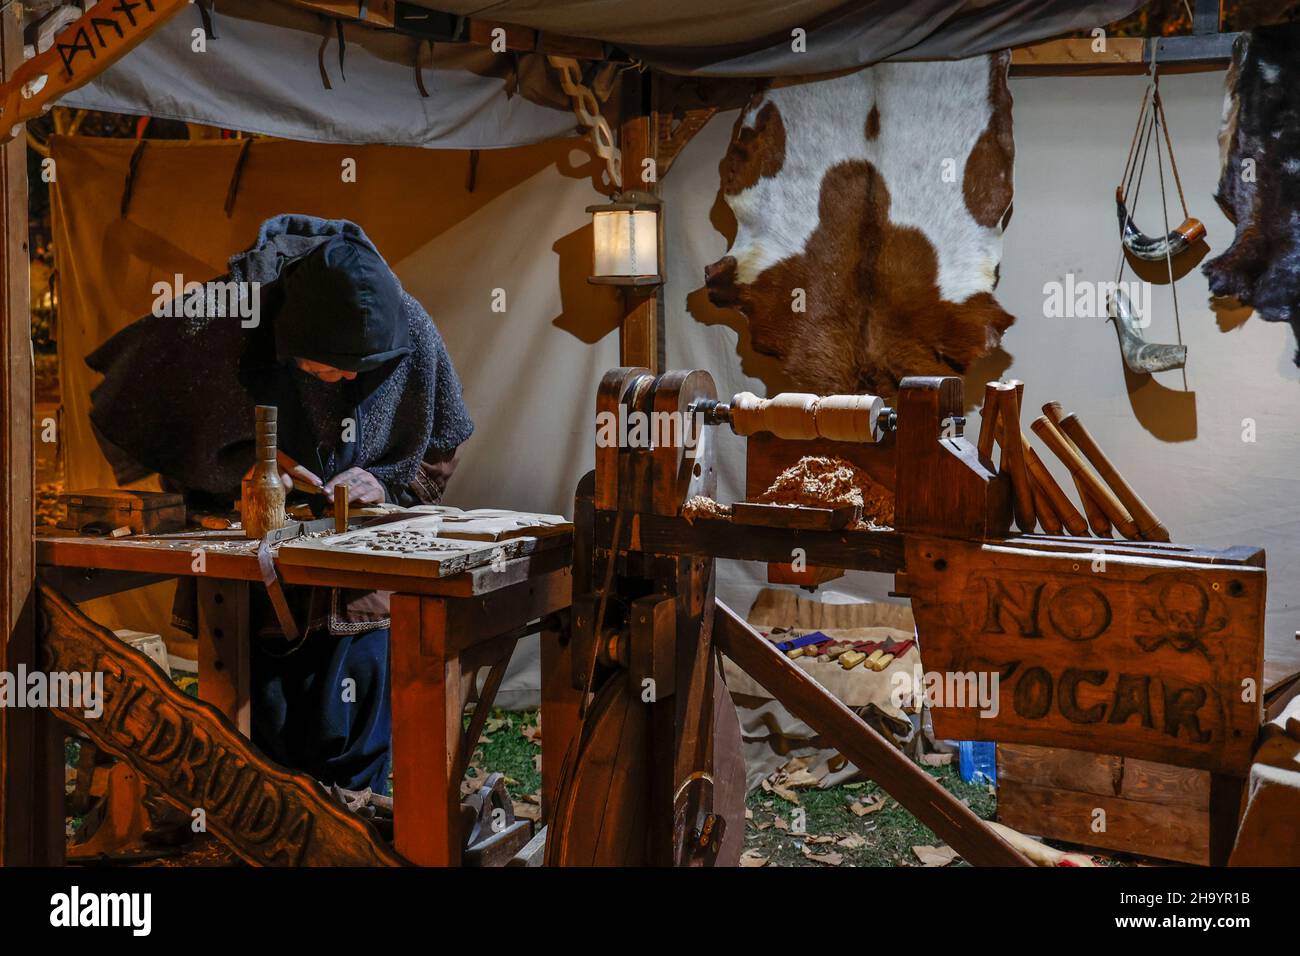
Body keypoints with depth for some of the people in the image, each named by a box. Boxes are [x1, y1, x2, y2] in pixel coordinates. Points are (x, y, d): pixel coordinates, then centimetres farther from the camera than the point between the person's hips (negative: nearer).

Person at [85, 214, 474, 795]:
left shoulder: (412, 334, -13)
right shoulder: (215, 326, -20)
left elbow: (441, 449, 6)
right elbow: (122, 420, -5)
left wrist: (384, 483, -15)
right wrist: (239, 465, -17)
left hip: (354, 592, 1)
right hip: (243, 588, -1)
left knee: (351, 766, 4)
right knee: (256, 755, 7)